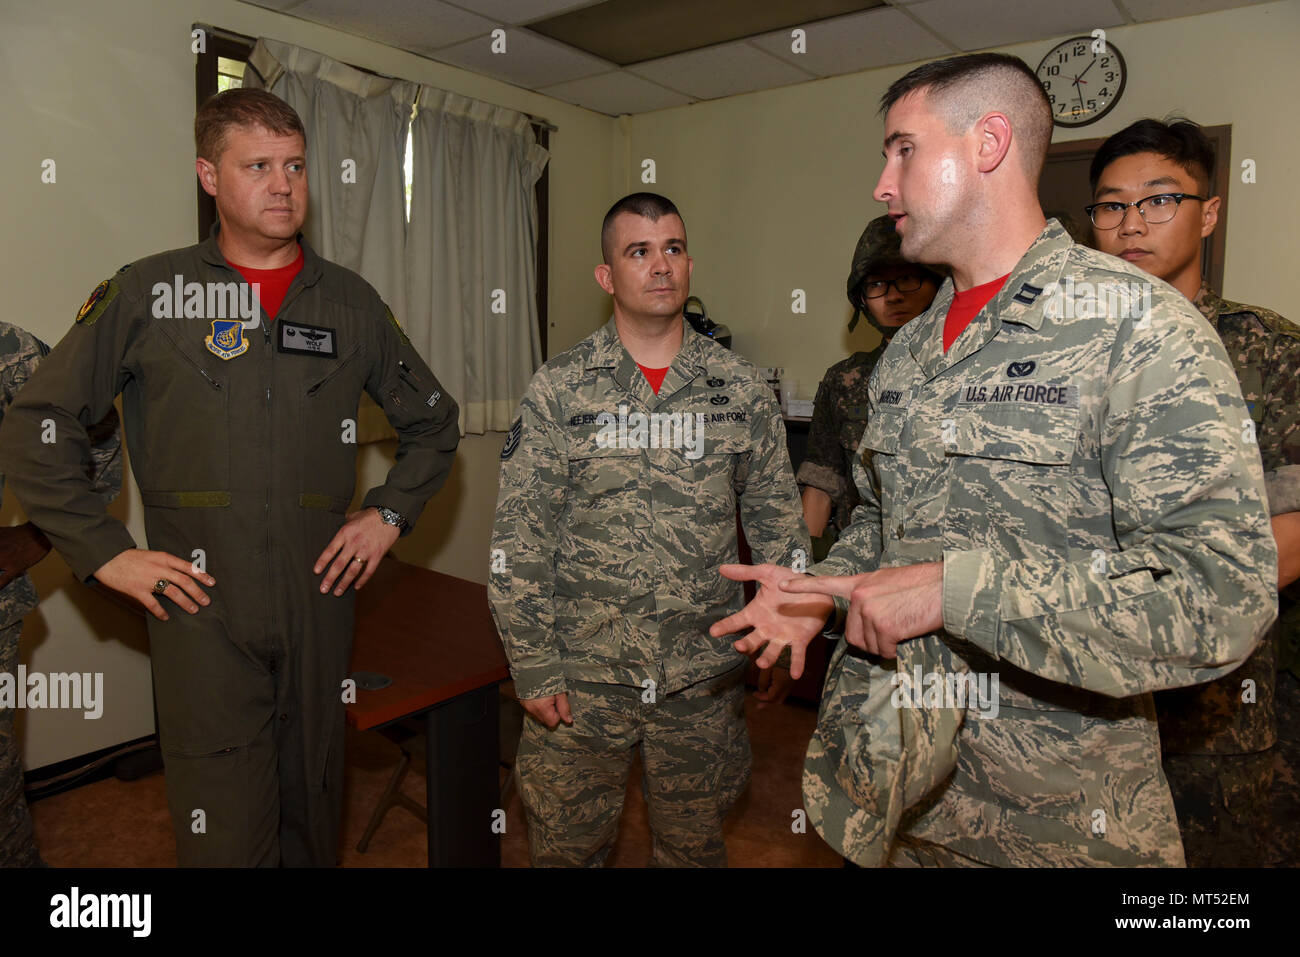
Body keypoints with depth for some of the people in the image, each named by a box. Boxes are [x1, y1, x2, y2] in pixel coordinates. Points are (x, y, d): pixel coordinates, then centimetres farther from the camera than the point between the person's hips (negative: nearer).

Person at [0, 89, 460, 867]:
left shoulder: (350, 301, 7)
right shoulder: (146, 295, 0)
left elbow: (433, 423, 16)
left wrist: (389, 514, 5)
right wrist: (105, 552, -4)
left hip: (320, 602, 3)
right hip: (201, 607, -2)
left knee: (314, 815, 17)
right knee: (224, 835, 4)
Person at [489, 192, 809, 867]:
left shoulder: (742, 390, 1)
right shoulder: (557, 391, -4)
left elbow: (777, 519, 7)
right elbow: (518, 541, -4)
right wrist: (533, 667, -6)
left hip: (704, 680, 2)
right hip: (582, 678, -1)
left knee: (695, 844, 19)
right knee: (566, 845, 15)